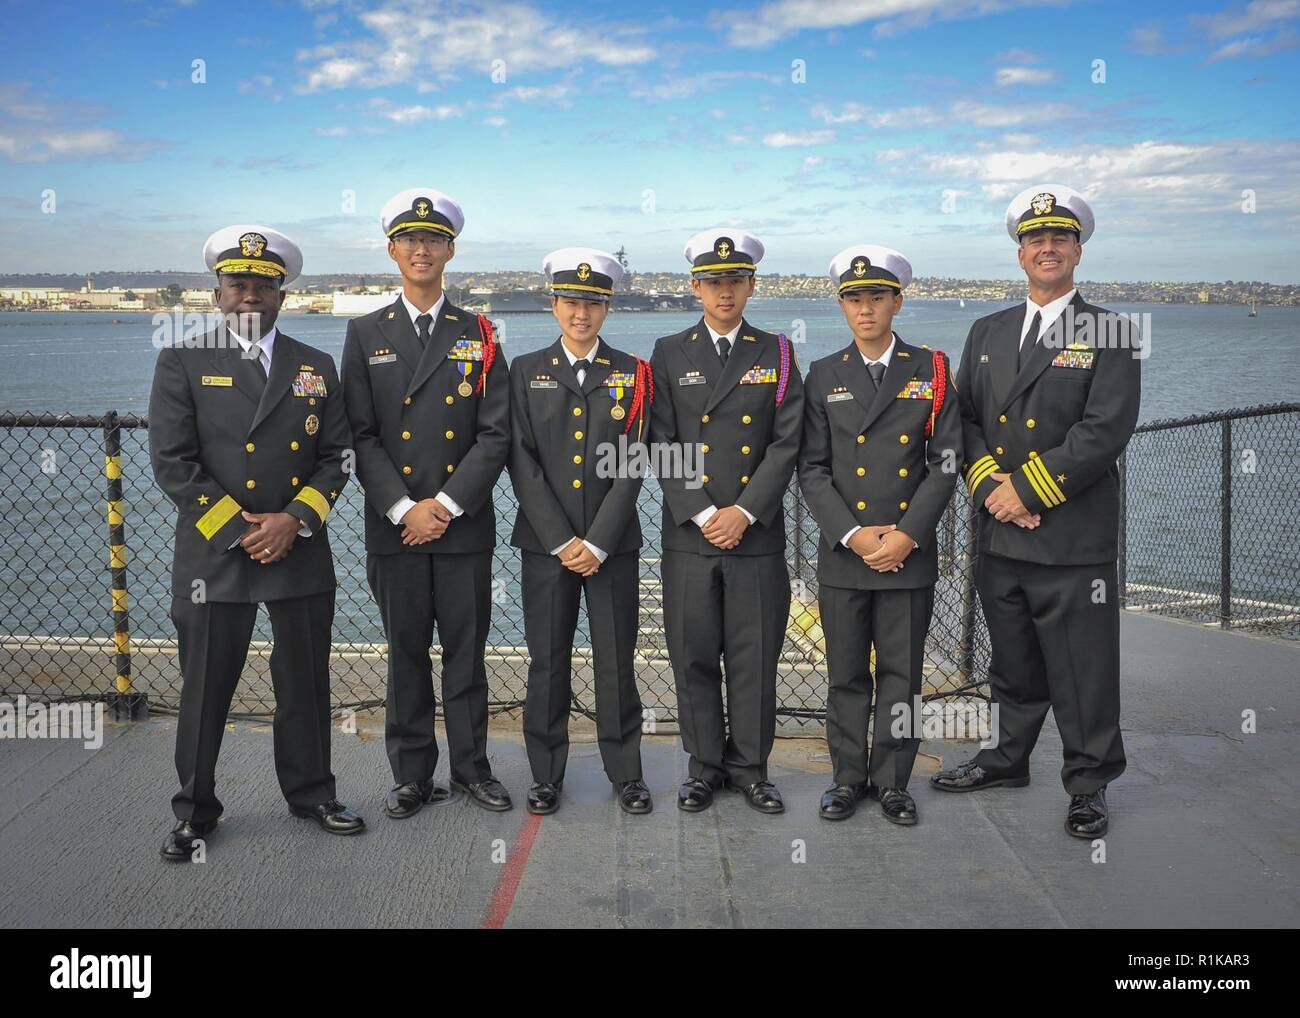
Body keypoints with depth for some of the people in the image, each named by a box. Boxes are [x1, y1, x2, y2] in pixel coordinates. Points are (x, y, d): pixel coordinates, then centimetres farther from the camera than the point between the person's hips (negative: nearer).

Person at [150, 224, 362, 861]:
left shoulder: (316, 367, 9)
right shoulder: (182, 363, 1)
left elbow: (335, 457, 6)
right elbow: (173, 463, -7)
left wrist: (293, 520, -10)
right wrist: (241, 530, -12)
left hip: (301, 553, 3)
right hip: (213, 553, -2)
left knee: (306, 684, 11)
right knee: (204, 689, 6)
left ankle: (311, 793, 28)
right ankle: (194, 810, 22)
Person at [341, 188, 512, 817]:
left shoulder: (478, 336, 5)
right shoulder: (366, 335, 6)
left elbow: (496, 432, -2)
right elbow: (361, 435, -1)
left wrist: (447, 504, -12)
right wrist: (404, 508, -12)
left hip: (465, 527, 0)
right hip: (395, 528, 0)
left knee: (466, 652, 8)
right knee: (406, 655, 8)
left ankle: (471, 767, 21)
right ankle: (412, 775, 19)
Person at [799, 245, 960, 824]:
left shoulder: (931, 371, 3)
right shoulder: (824, 377, 5)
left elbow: (945, 462, -1)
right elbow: (812, 468, 2)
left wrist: (905, 536, -11)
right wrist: (854, 535, -11)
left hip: (910, 554, -1)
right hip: (843, 555, 1)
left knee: (901, 673, 6)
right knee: (846, 675, 8)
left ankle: (892, 782, 19)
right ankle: (849, 778, 21)